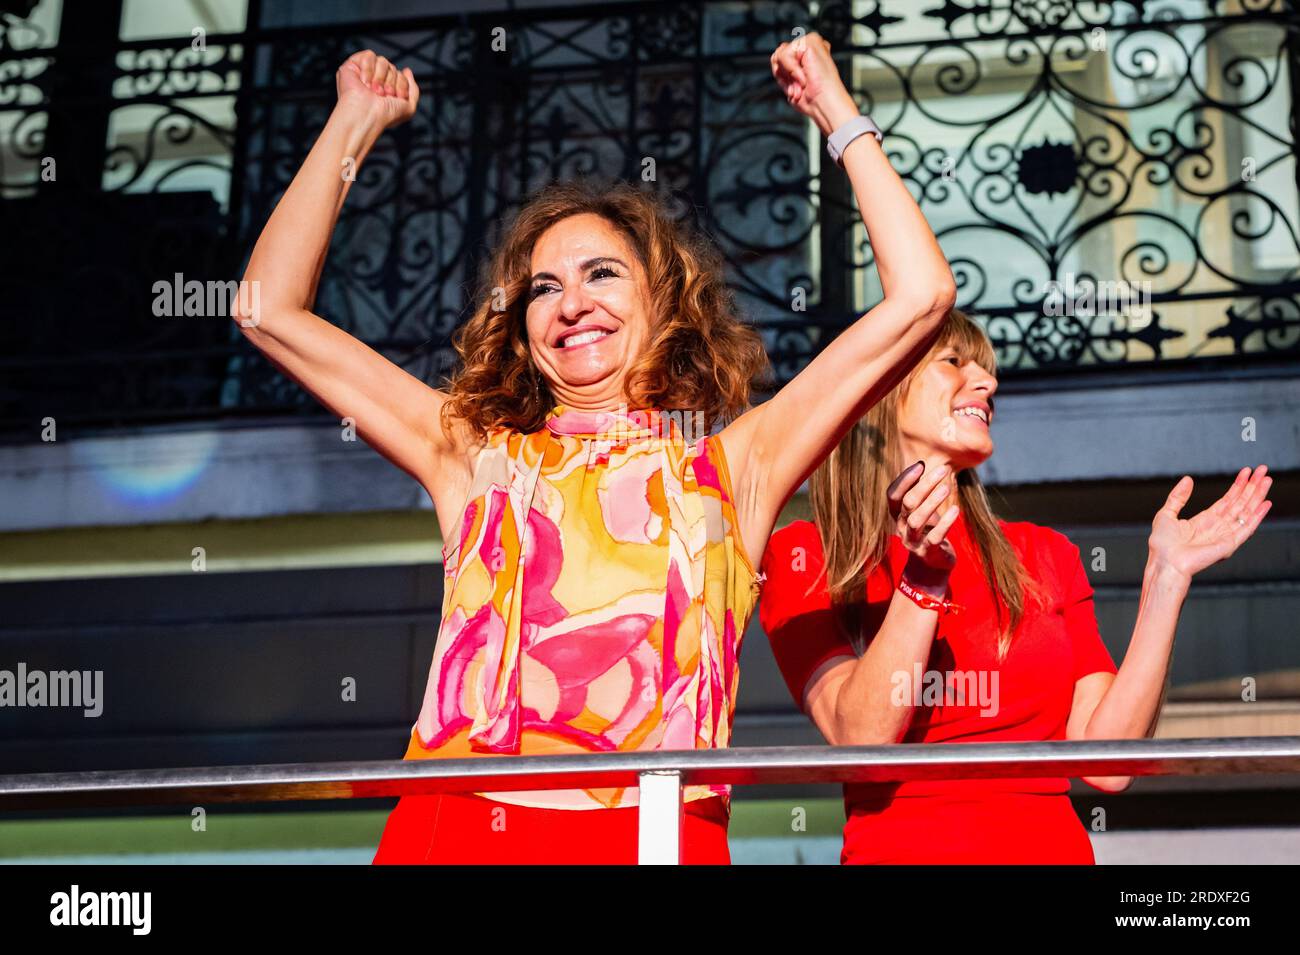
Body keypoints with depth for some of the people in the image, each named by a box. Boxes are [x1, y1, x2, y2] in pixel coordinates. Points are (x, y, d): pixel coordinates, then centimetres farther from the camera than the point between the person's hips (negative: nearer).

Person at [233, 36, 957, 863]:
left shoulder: (733, 468, 13)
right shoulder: (478, 458, 17)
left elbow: (921, 296, 10)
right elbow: (273, 312, 19)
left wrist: (840, 115, 17)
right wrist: (355, 125, 22)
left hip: (659, 834, 0)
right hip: (456, 829, 1)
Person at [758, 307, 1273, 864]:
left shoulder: (1044, 556, 12)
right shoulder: (803, 557, 3)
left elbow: (1106, 760, 2)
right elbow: (861, 743, -11)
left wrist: (1166, 578, 0)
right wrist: (923, 578, -18)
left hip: (1054, 847, 2)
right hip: (902, 848, -2)